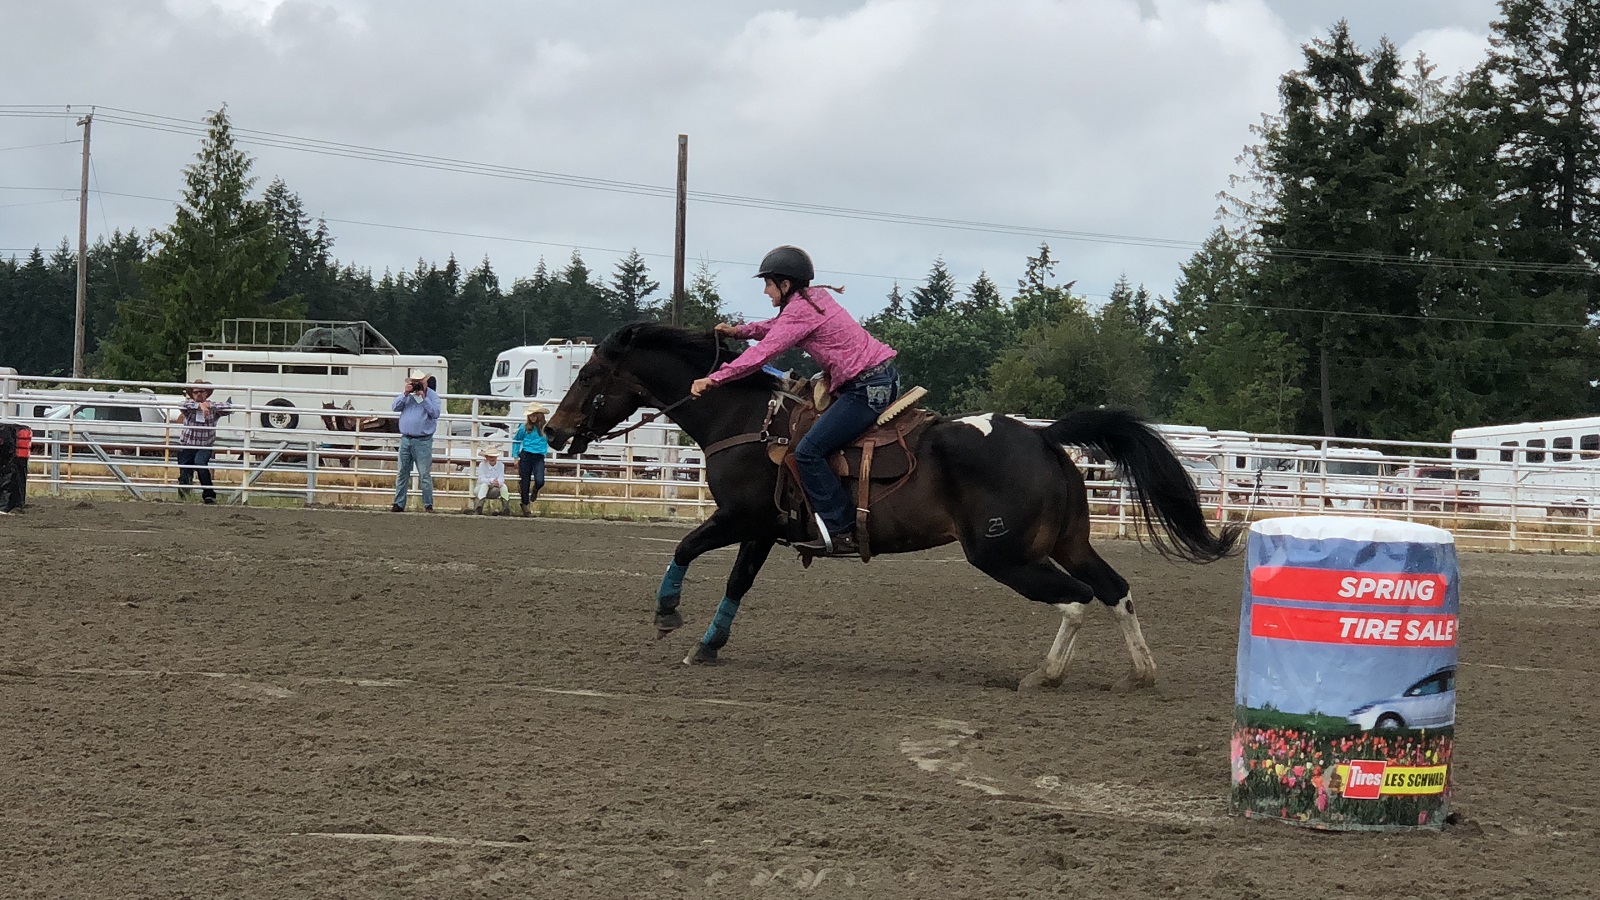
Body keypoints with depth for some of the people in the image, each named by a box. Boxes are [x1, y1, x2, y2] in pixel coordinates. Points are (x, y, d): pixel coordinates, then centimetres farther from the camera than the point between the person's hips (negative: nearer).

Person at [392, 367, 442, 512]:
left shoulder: (432, 396, 1)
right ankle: (399, 504, 10)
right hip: (406, 439, 5)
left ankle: (428, 505, -3)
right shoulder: (407, 394, 13)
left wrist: (423, 398, -16)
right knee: (402, 473, 6)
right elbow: (396, 407, 2)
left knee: (424, 475, -6)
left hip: (422, 441, -4)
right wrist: (405, 394, -9)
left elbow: (435, 413, -12)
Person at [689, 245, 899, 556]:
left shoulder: (799, 311, -13)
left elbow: (761, 354, -17)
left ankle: (841, 532, -14)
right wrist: (738, 330, 24)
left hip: (866, 388, -11)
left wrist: (713, 380, -14)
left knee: (808, 452, -13)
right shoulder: (814, 297, 16)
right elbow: (776, 327, 34)